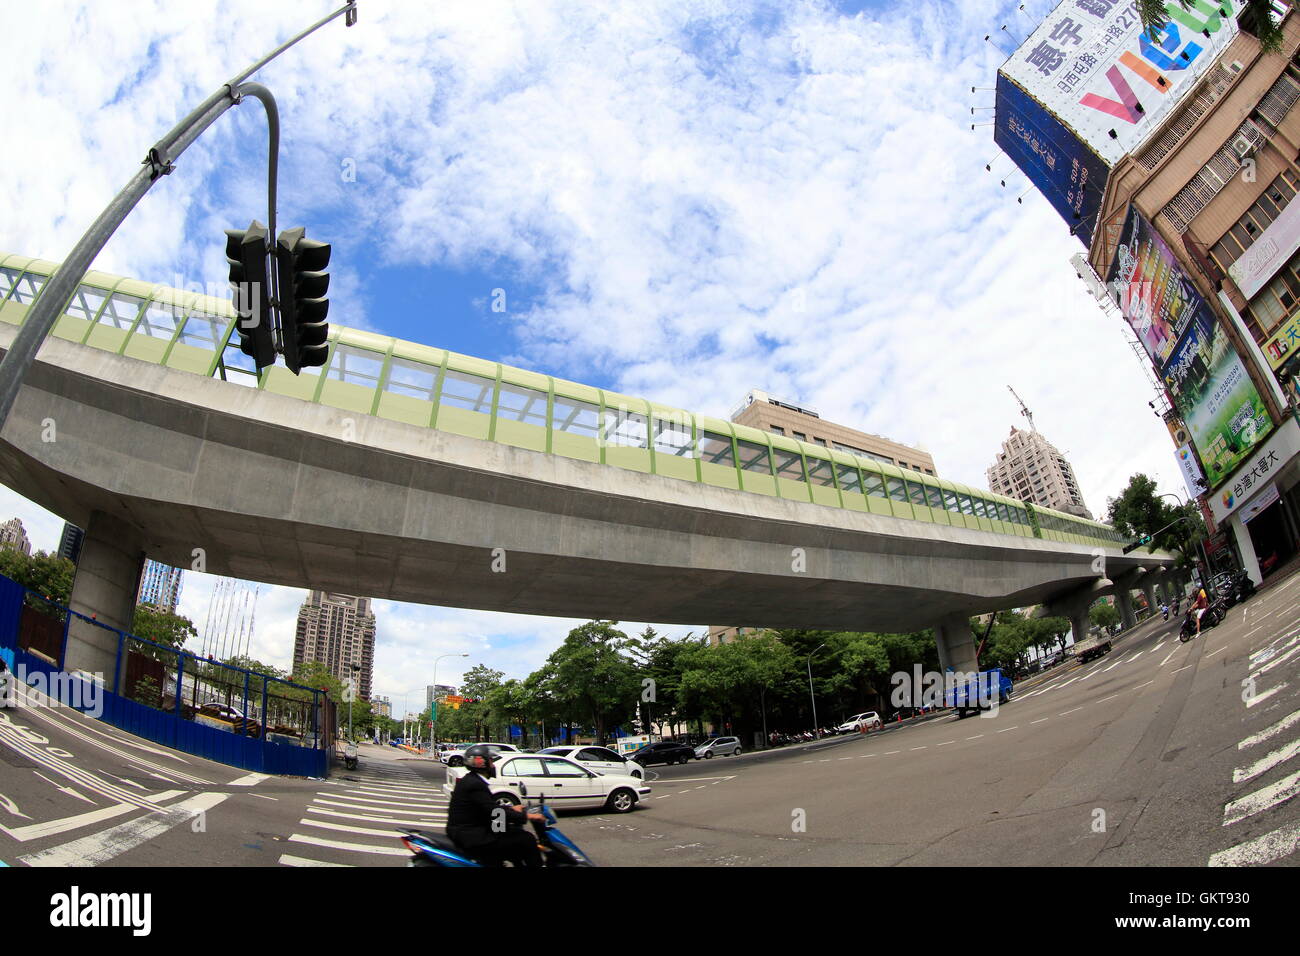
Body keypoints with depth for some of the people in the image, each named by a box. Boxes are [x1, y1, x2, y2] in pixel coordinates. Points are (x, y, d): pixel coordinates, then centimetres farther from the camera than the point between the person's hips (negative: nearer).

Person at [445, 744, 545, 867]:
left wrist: (511, 809, 19)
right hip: (470, 837, -11)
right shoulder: (475, 784, -19)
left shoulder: (469, 780, 13)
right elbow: (495, 813, -24)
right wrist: (527, 816, -20)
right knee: (527, 839, -14)